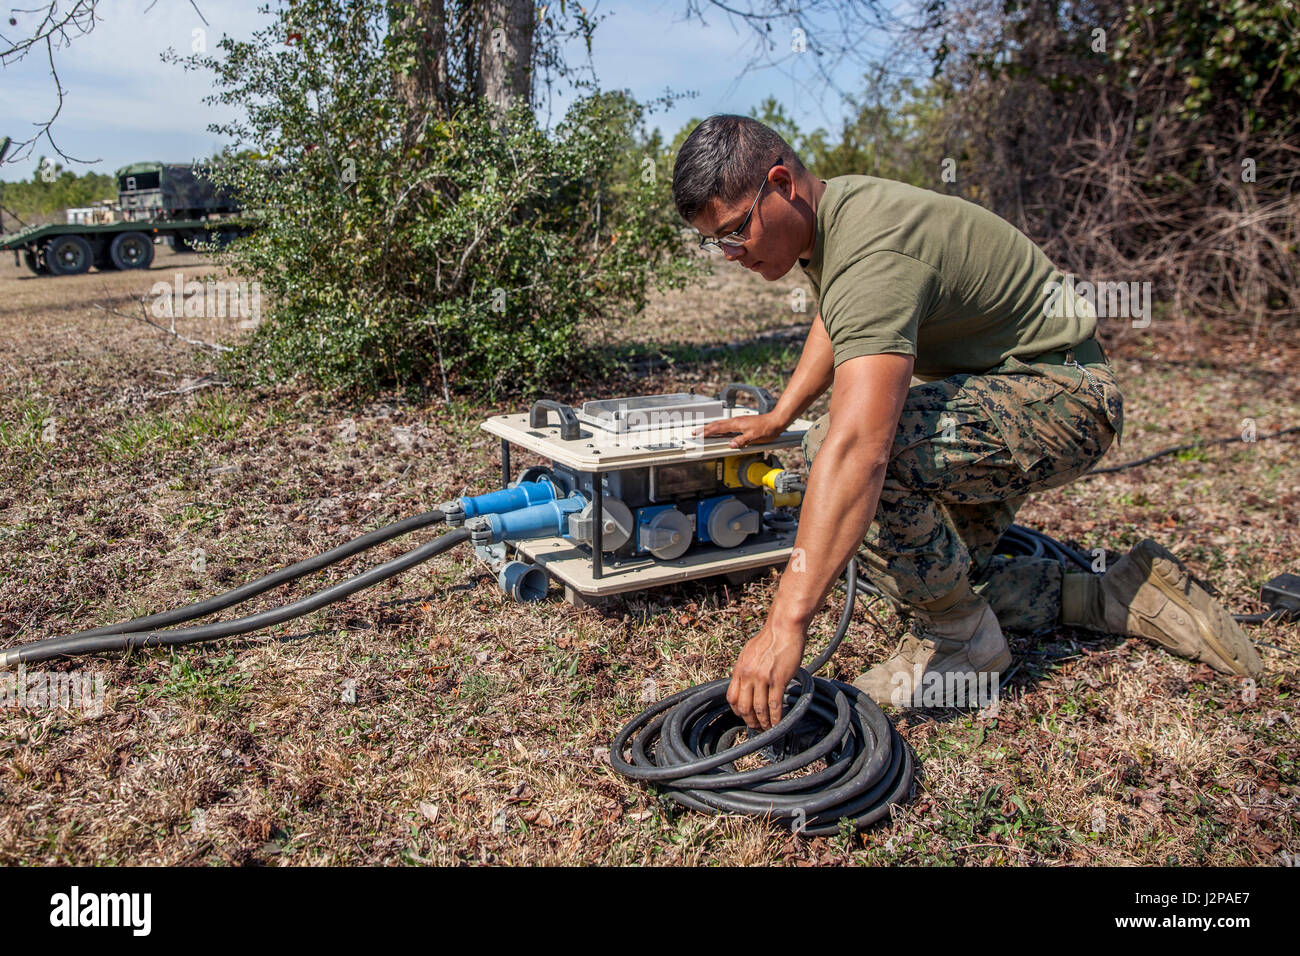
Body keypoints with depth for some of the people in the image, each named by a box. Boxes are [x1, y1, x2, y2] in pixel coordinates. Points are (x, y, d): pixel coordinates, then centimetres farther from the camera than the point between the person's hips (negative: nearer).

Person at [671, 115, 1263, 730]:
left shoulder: (871, 253, -33)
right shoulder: (828, 207, 0)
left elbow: (857, 449, -46)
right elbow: (835, 322, 23)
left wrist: (786, 623, -48)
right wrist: (778, 417, 17)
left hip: (1063, 401, -10)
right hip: (989, 395, 11)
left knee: (843, 445, -33)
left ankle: (962, 639, -12)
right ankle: (1122, 595, 19)